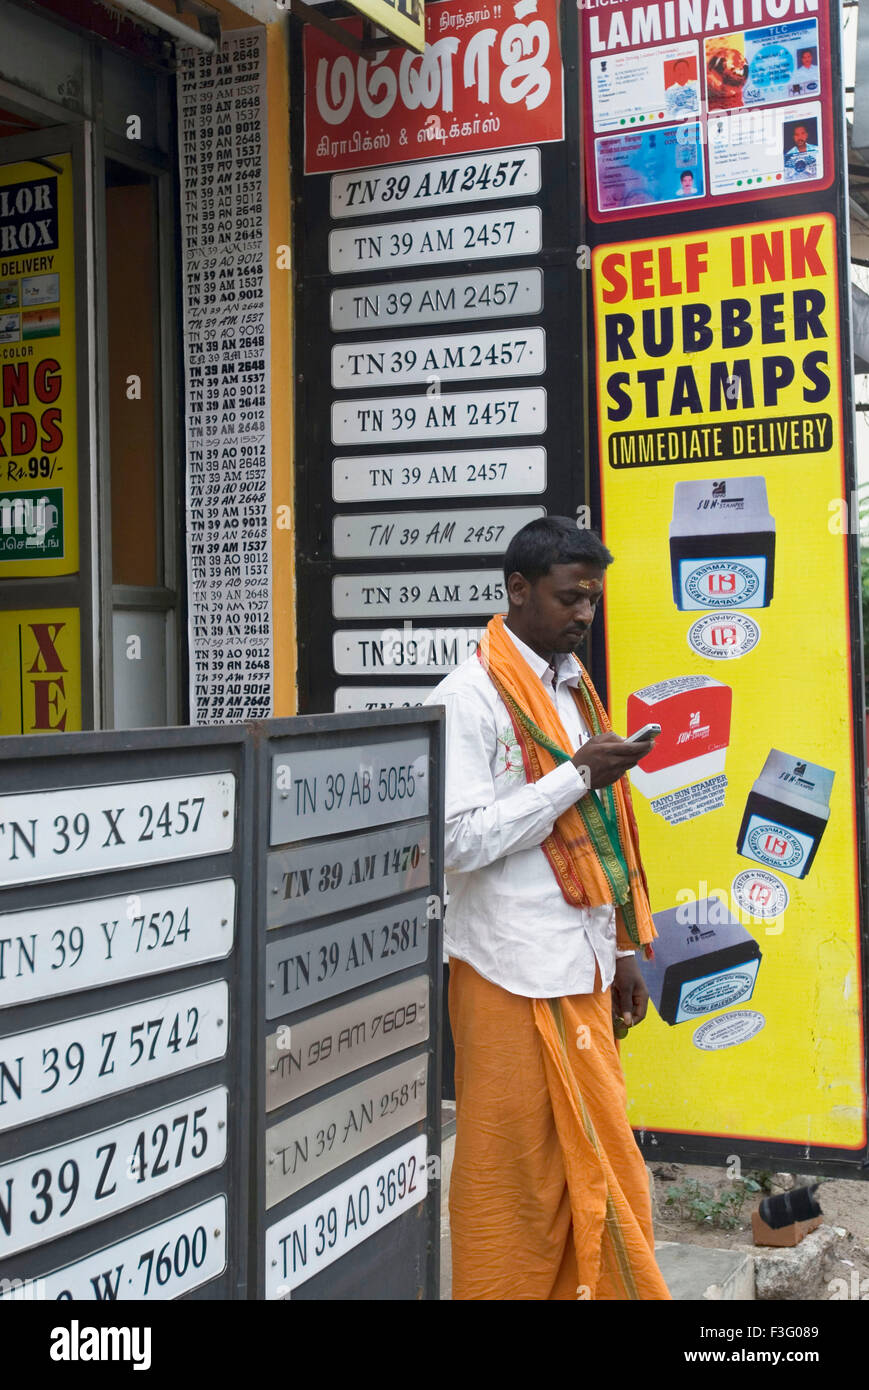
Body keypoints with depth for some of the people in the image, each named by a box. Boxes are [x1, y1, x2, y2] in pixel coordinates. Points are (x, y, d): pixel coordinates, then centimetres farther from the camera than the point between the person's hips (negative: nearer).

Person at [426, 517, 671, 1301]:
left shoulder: (575, 690, 14)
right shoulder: (469, 698, -10)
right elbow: (462, 840, -18)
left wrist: (623, 951, 17)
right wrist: (576, 775, -18)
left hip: (581, 969, 7)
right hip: (514, 976, -7)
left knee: (589, 1166, 12)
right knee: (517, 1170, 2)